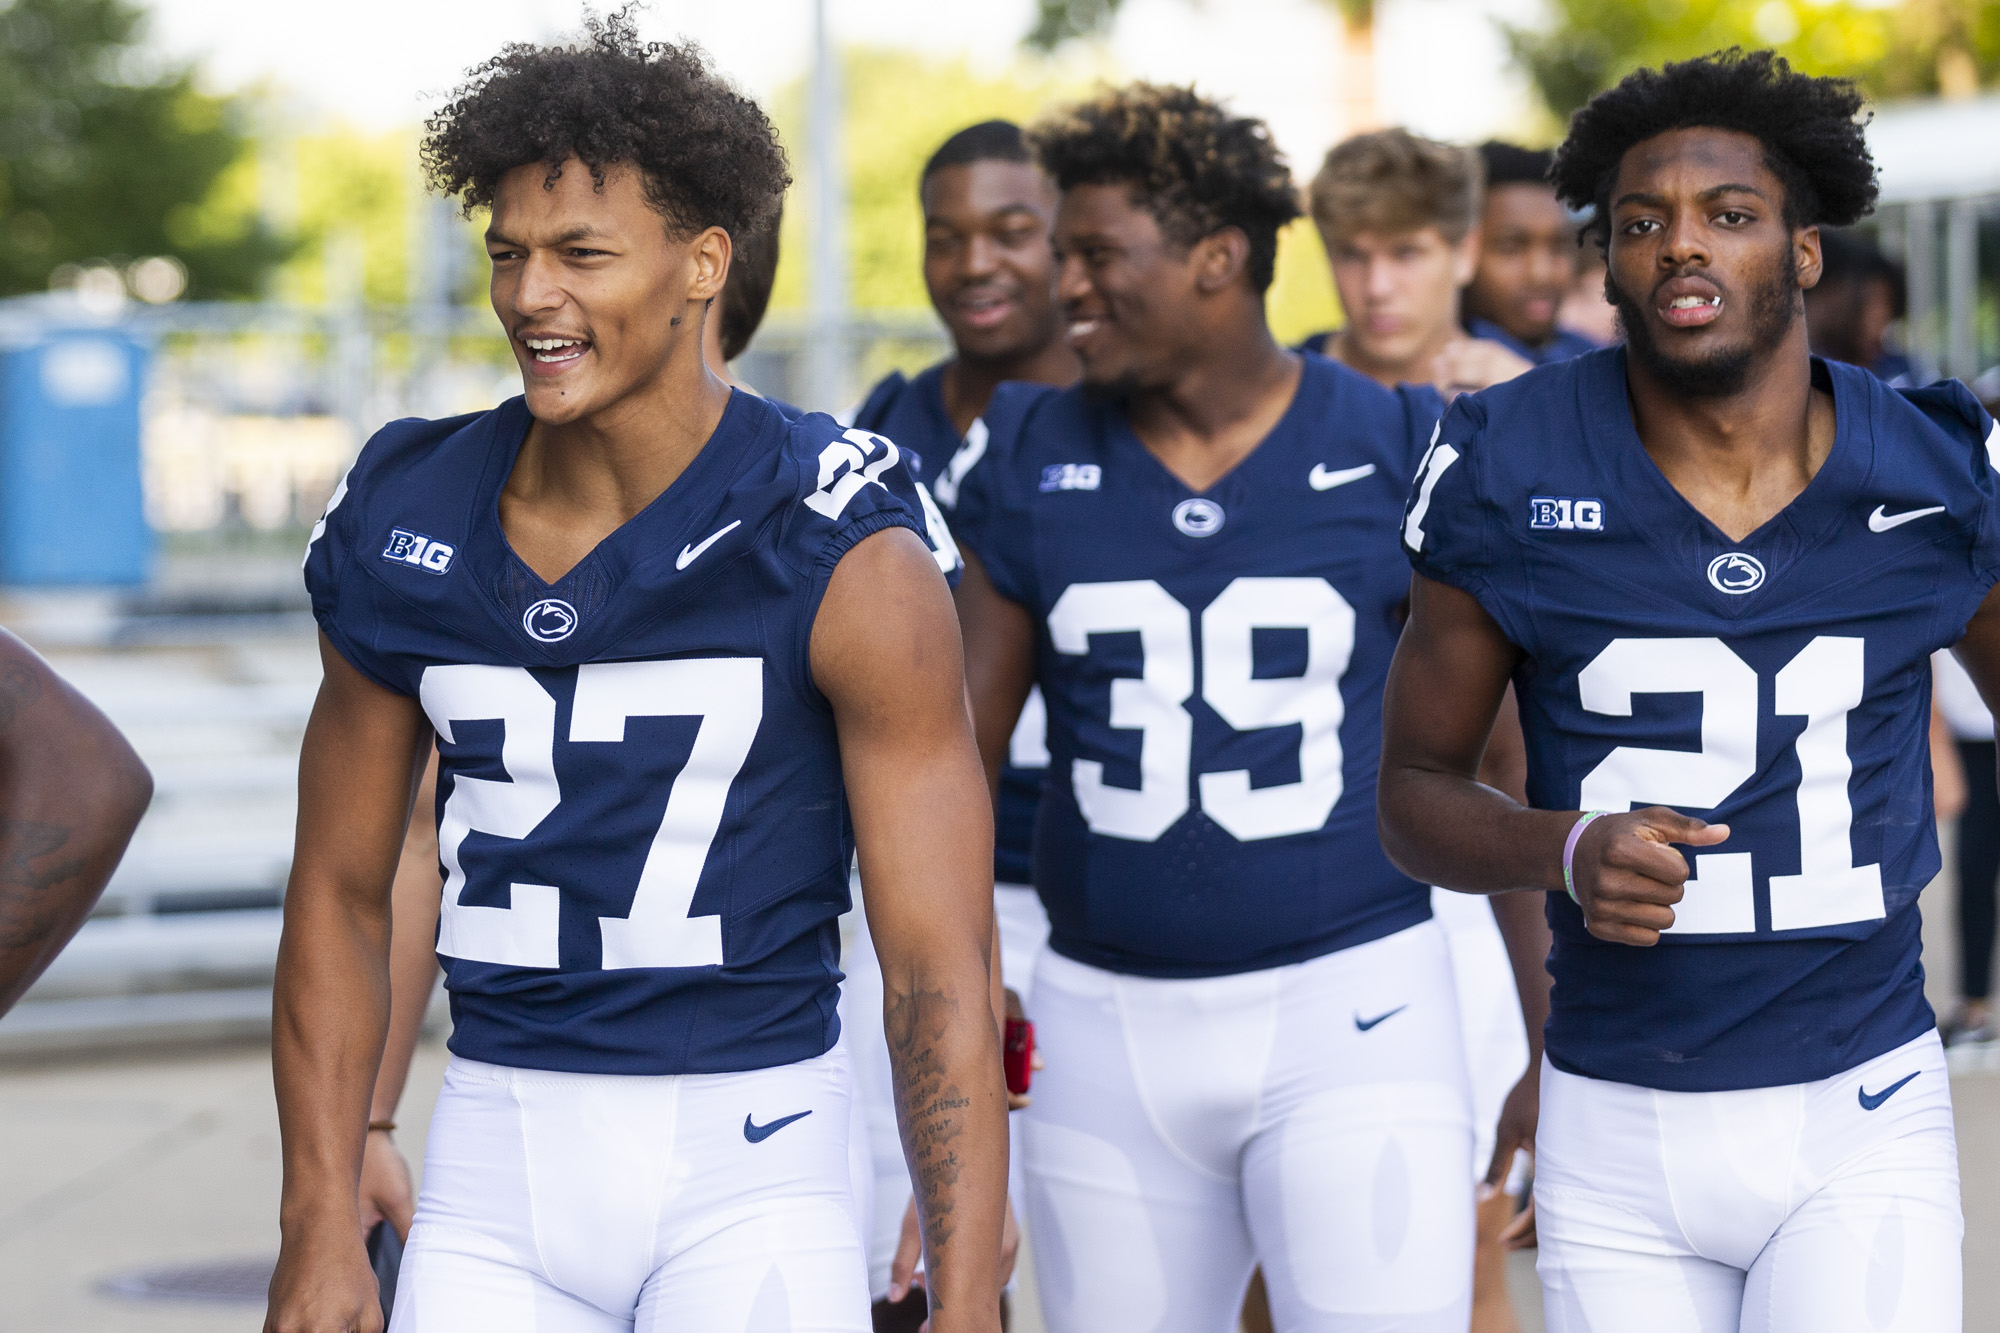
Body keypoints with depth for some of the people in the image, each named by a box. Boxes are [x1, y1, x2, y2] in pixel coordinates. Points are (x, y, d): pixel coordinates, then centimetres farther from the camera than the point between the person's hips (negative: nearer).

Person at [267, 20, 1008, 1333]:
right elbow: (343, 893, 12)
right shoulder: (400, 528, 2)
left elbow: (940, 967, -12)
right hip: (499, 1155, 4)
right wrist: (321, 1225, 5)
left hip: (752, 1154, -3)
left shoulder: (843, 557, -11)